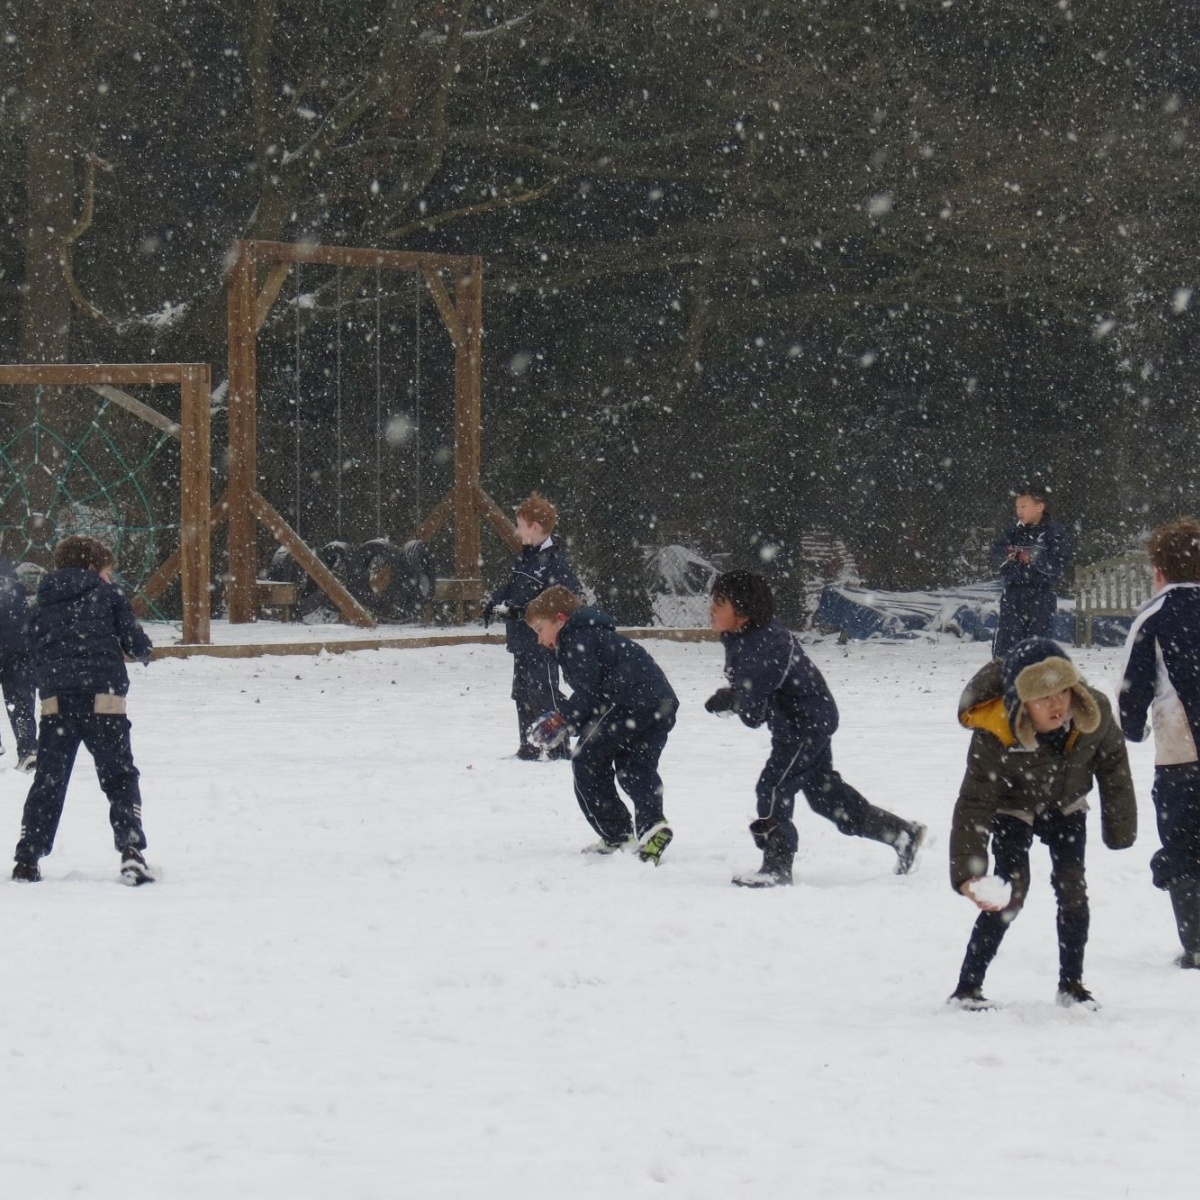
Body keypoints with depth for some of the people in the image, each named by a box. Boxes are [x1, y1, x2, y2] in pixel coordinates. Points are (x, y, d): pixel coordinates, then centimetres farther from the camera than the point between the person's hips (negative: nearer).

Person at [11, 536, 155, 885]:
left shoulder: (45, 603, 18)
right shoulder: (108, 594, 7)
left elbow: (37, 658, 17)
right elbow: (135, 641, 6)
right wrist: (144, 653, 27)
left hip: (56, 702, 3)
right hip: (102, 699, -3)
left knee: (48, 781, 9)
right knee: (120, 778, 4)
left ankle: (27, 860, 3)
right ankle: (131, 850, -13)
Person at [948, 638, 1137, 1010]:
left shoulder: (1094, 713, -30)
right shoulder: (993, 737, -39)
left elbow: (1113, 762, -9)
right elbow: (973, 805, -35)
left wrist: (1120, 826, 0)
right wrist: (967, 874, -45)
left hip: (1066, 807, 4)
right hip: (1013, 809, -3)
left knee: (1072, 888, 1)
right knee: (1011, 891, -16)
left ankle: (1071, 984, 18)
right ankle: (966, 988, -10)